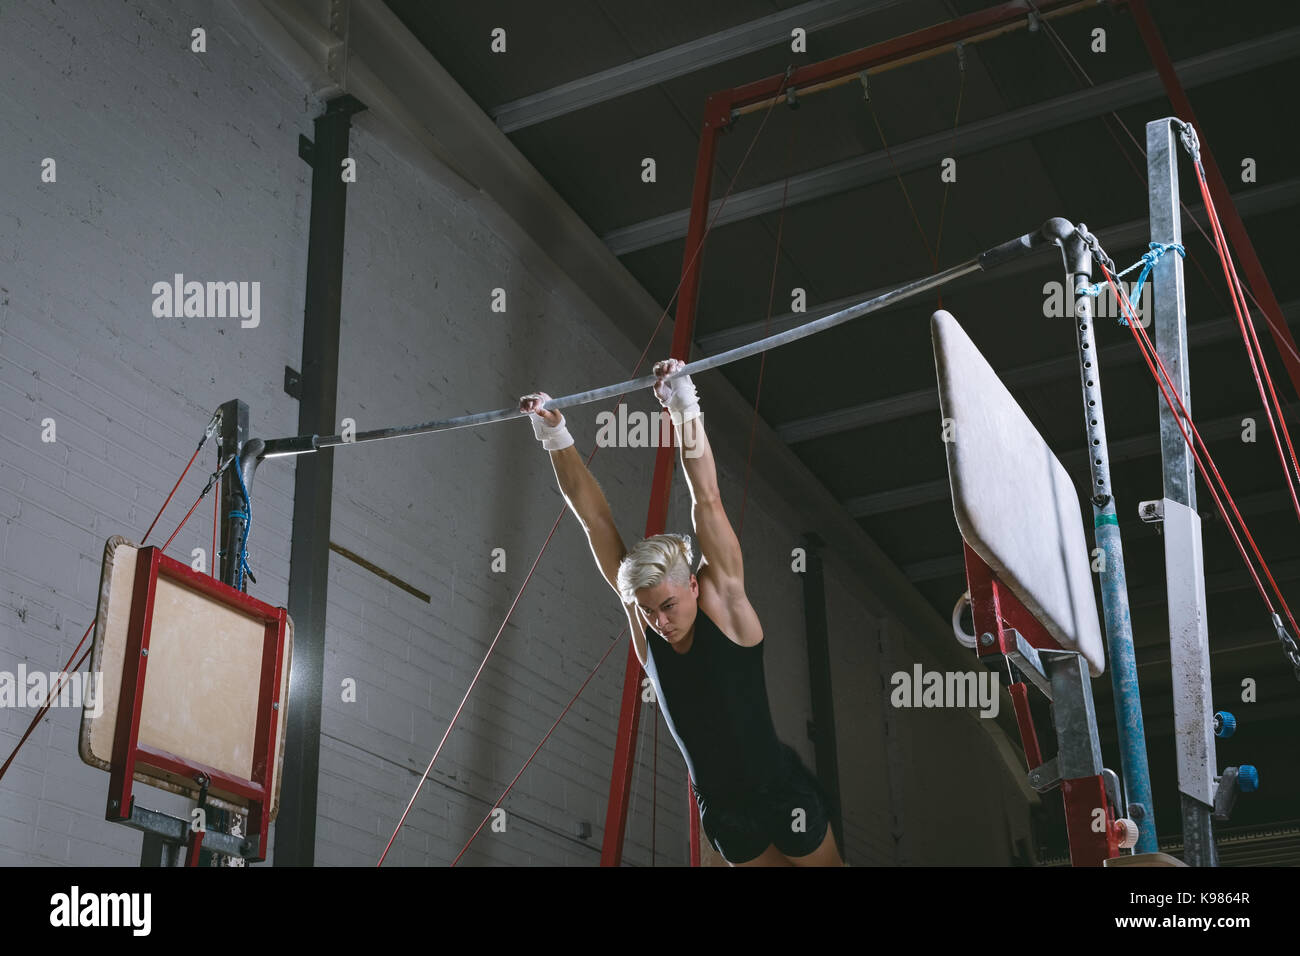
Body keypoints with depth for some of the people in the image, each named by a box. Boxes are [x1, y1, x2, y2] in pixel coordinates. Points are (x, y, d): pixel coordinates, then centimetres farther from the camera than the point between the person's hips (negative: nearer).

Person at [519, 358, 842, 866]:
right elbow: (595, 519, -10)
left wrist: (684, 409, -30)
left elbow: (706, 500, -23)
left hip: (783, 794, -4)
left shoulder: (722, 597, -16)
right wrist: (555, 435, -14)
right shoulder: (640, 617, -7)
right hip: (721, 811, 4)